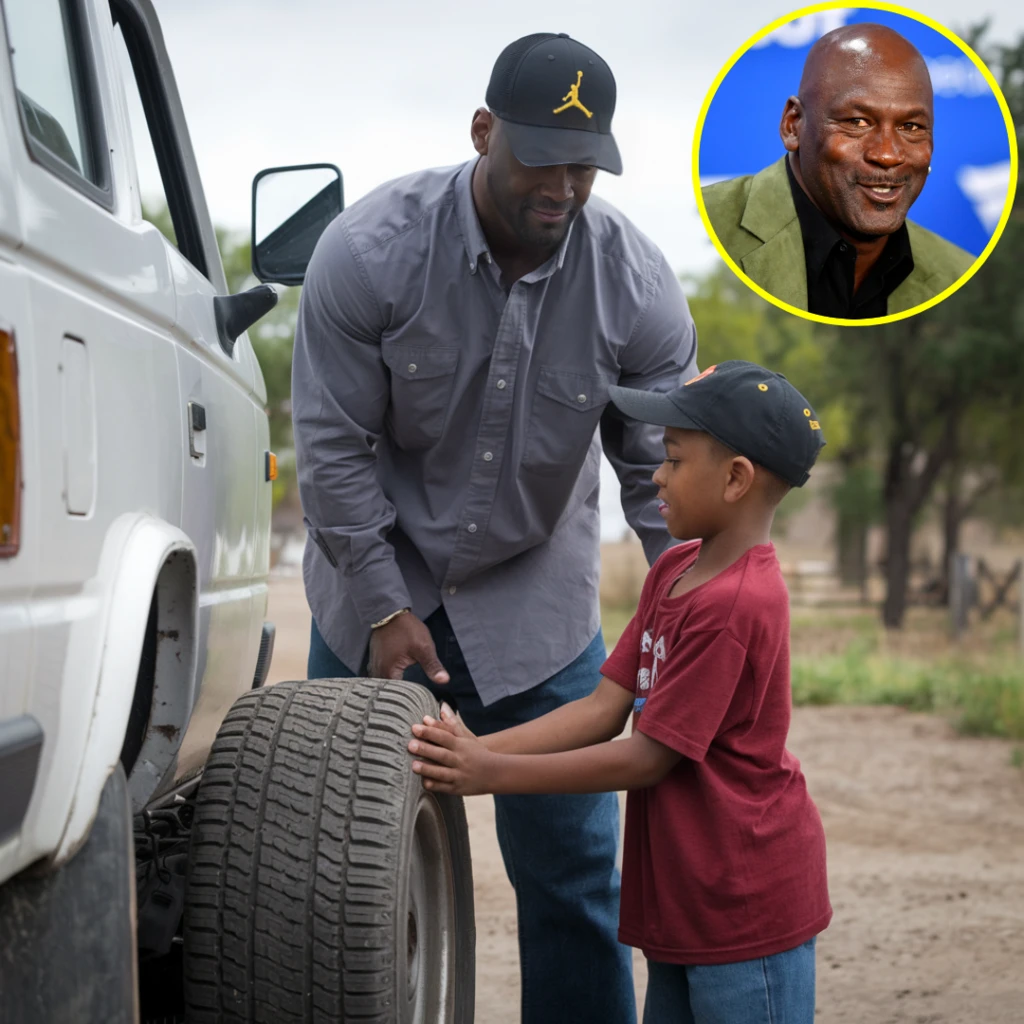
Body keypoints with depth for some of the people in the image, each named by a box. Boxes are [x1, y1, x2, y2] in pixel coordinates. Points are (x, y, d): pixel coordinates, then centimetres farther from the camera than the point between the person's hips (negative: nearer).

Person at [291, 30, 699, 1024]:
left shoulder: (636, 284, -14)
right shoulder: (370, 250, -19)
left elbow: (666, 472, -7)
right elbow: (333, 445, -13)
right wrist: (384, 606, -12)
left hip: (534, 605, 1)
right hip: (377, 590, 0)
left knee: (573, 866, 1)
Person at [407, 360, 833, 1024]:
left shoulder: (736, 605, -22)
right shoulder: (674, 572, 8)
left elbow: (649, 756, -21)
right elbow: (605, 707, 4)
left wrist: (493, 774, -18)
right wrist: (476, 750, -7)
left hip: (747, 909, -9)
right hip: (683, 904, 9)